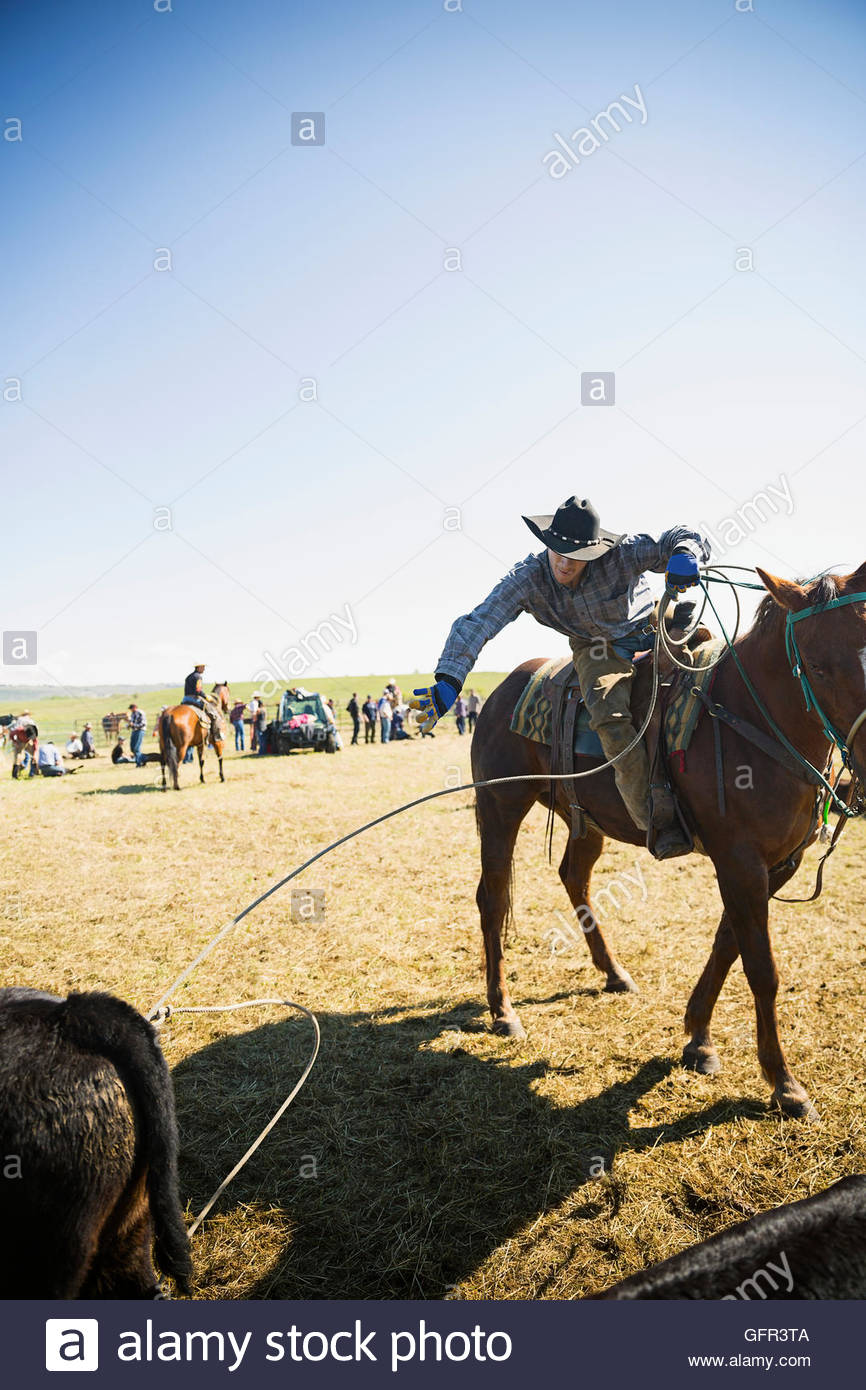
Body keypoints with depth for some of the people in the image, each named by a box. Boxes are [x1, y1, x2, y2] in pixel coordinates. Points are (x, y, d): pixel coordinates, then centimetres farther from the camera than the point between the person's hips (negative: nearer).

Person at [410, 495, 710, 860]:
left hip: (648, 633, 2)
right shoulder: (527, 577, -21)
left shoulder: (622, 554, -24)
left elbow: (681, 537, -22)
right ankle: (659, 823, -31)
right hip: (595, 649, -2)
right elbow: (476, 623, -26)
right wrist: (449, 678, -40)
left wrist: (684, 554, -48)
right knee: (609, 713, -32)